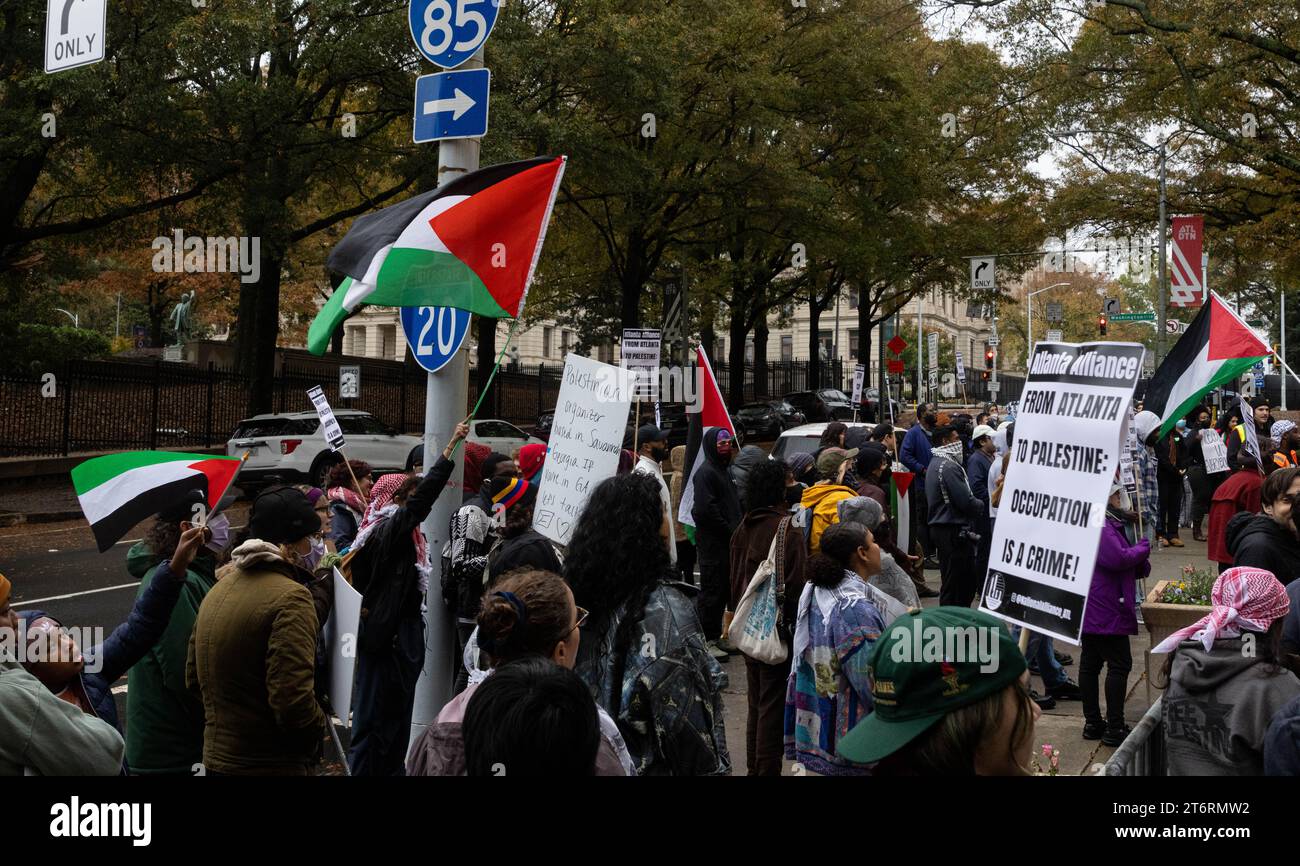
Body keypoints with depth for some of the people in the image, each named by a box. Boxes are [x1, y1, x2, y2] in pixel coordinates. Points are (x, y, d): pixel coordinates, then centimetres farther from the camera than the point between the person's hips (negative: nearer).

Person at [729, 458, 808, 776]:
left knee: (756, 701, 17)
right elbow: (797, 582, -18)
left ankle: (754, 766, 26)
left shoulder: (744, 526, 5)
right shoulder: (788, 527, -16)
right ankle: (768, 768, 4)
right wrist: (798, 624, -8)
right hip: (778, 627, -7)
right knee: (774, 703, 0)